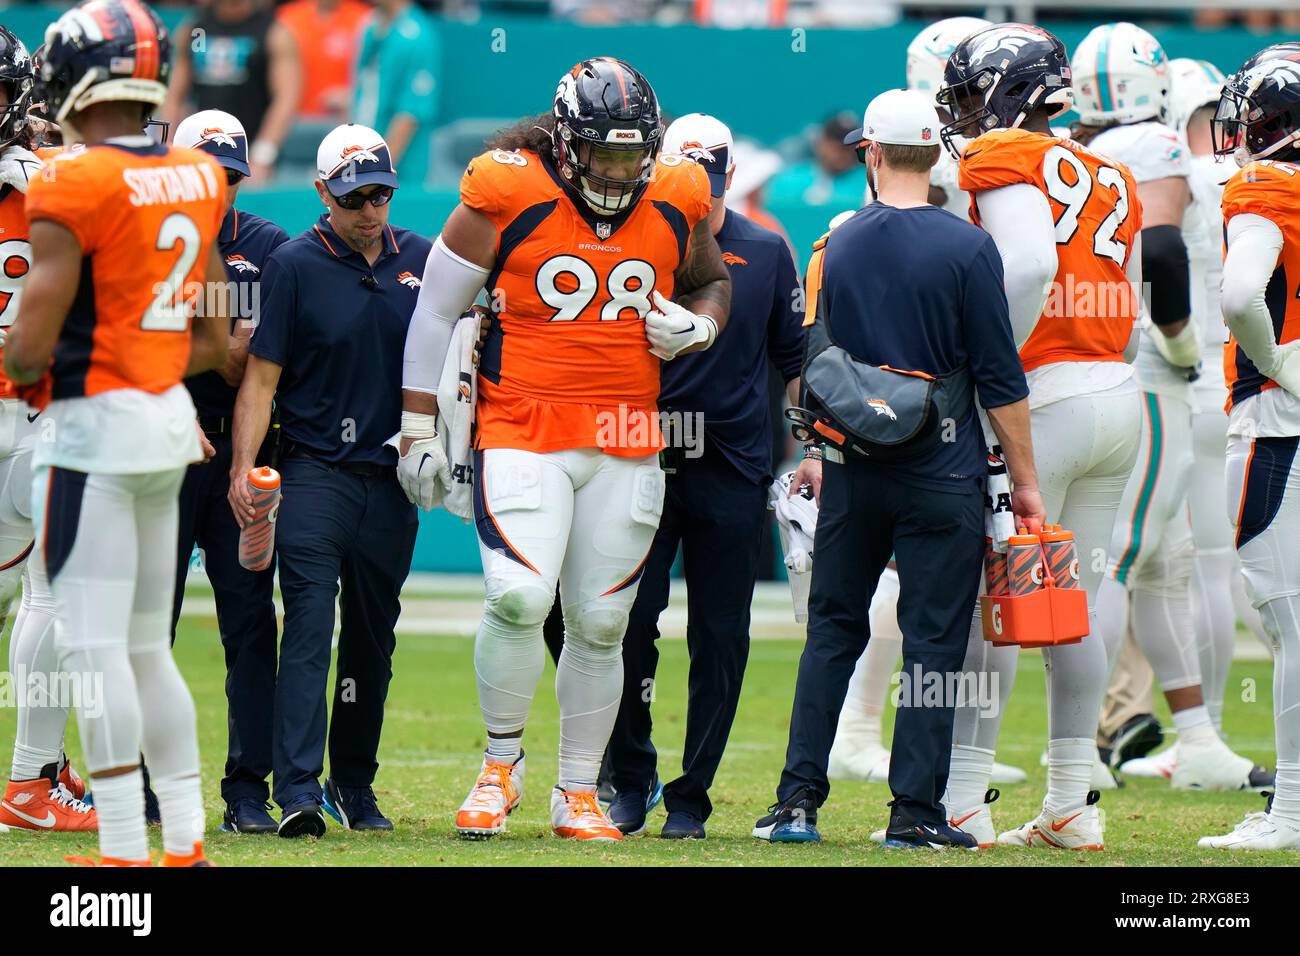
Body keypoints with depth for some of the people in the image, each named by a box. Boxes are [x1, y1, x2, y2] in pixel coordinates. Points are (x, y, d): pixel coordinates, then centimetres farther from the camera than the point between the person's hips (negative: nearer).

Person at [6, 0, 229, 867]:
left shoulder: (74, 187, -15)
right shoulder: (199, 180, 8)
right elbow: (215, 343, 16)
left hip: (94, 432, -8)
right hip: (171, 421, 8)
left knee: (94, 646, -5)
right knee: (146, 647, 14)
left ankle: (125, 848, -7)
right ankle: (186, 840, 14)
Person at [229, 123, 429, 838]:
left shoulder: (422, 262, 8)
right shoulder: (296, 265, -3)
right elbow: (261, 377, -3)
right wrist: (243, 470, -12)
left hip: (392, 481, 4)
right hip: (313, 475, -4)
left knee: (373, 638, 11)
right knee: (310, 629, -14)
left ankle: (354, 787, 24)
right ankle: (298, 791, -21)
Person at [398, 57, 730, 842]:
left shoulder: (675, 204, 3)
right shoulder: (508, 196, -8)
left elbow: (713, 281, 24)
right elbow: (437, 311, 0)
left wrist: (697, 327, 0)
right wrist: (419, 431, 2)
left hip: (626, 444, 4)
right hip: (523, 430, -4)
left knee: (601, 623, 7)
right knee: (520, 596, -20)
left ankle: (578, 796, 21)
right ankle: (502, 763, 3)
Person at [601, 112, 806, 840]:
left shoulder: (766, 254, 5)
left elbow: (796, 362, 12)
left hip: (733, 473, 1)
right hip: (645, 465, -1)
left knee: (720, 638, 3)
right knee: (630, 623, -6)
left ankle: (691, 796, 11)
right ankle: (630, 782, 10)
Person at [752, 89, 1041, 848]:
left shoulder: (836, 248, 2)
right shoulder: (966, 248, -9)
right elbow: (1000, 378, -8)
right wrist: (1026, 480, -1)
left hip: (854, 471, 3)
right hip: (943, 474, -3)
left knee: (833, 629, 12)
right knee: (934, 638, 2)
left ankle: (799, 800, 7)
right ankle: (915, 811, 0)